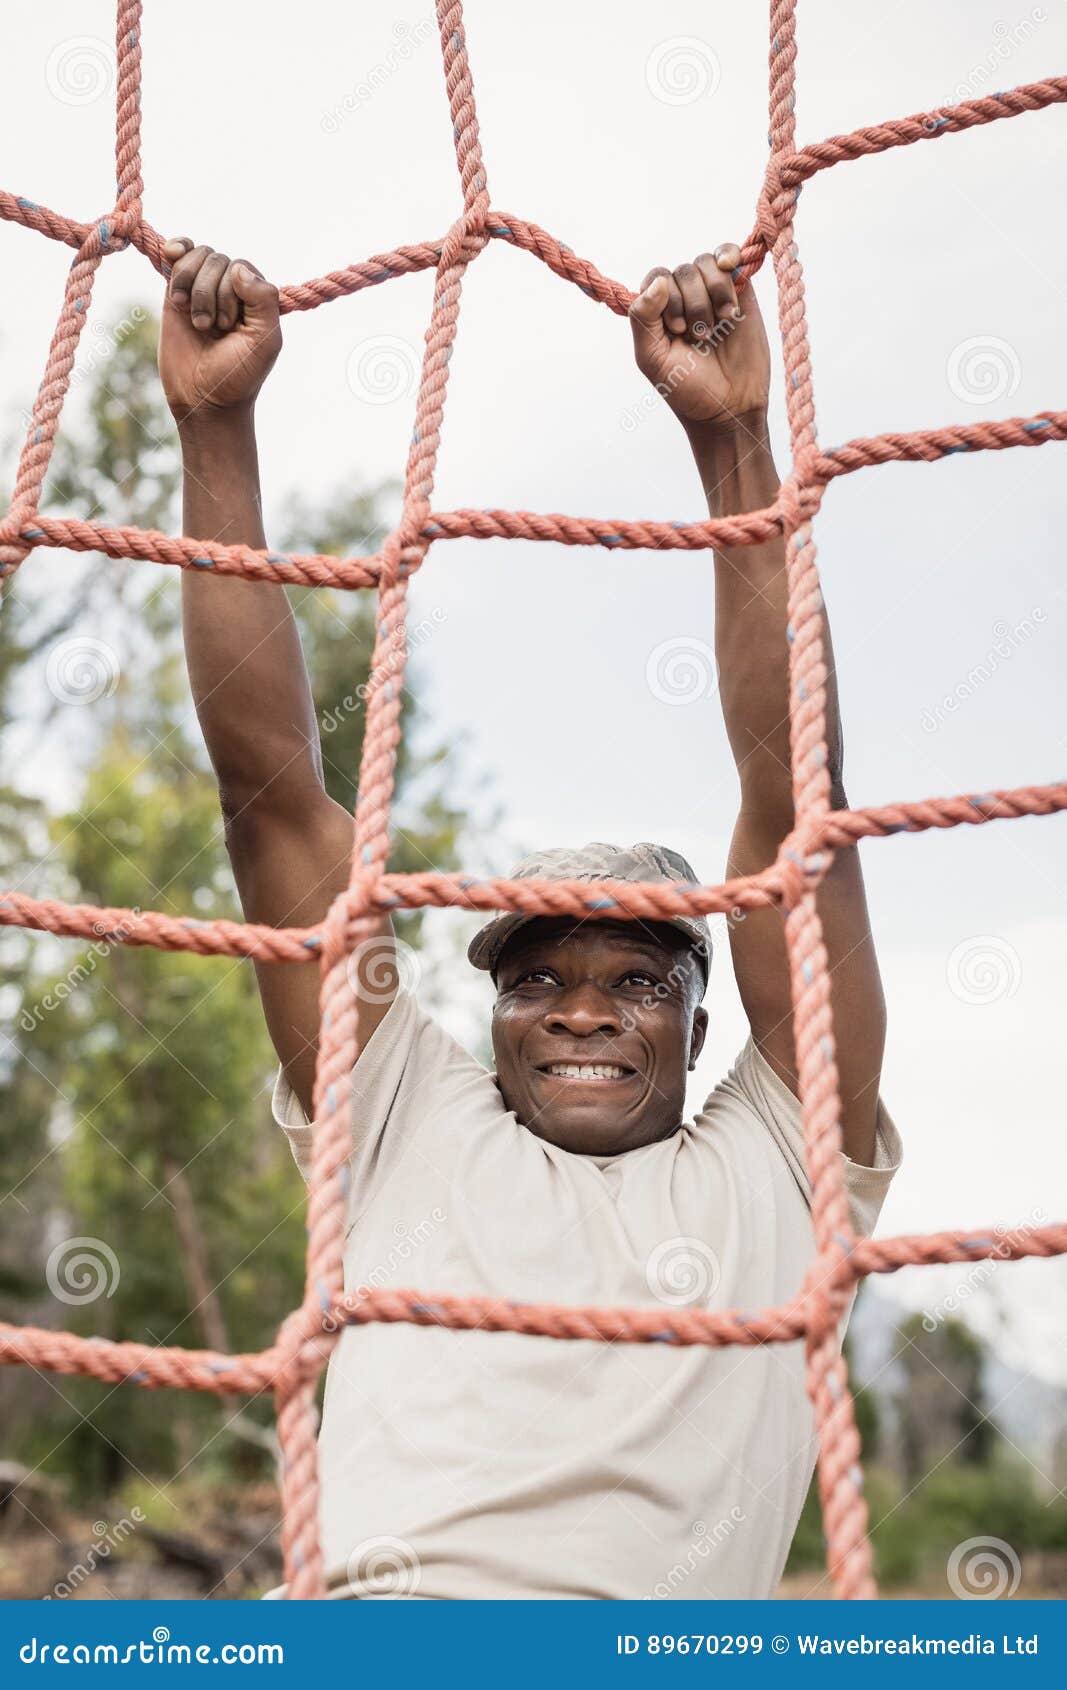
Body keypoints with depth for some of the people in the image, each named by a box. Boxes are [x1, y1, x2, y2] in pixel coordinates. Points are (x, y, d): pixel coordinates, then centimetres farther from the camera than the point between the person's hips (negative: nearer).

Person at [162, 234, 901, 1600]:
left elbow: (792, 800, 11)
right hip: (385, 1603, 0)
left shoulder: (773, 1167, 18)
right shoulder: (414, 1132, 20)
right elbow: (269, 782, 17)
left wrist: (733, 444, 8)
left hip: (675, 1622, 1)